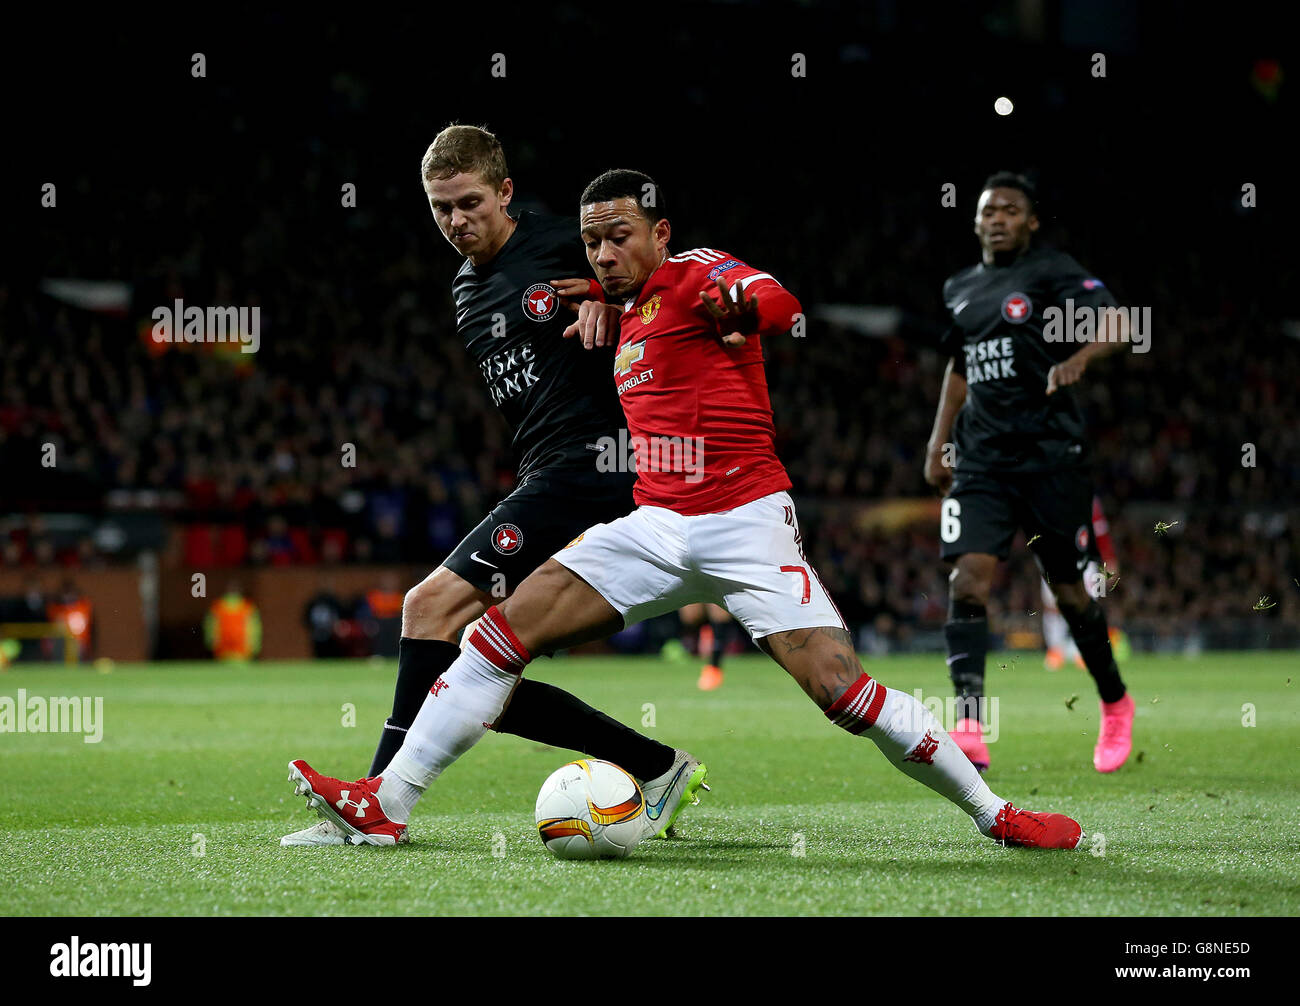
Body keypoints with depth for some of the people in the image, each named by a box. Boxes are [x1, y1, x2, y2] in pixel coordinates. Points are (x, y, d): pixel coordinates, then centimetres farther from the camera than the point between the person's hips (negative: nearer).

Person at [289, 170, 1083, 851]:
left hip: (745, 523, -7)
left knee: (841, 688, -19)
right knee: (505, 629, -7)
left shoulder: (695, 275, -8)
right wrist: (600, 303, 13)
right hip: (656, 527, 7)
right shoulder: (630, 312, 14)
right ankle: (386, 806, -7)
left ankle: (993, 812, -2)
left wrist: (737, 304, -54)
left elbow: (780, 305, -29)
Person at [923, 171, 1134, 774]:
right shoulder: (959, 289, 16)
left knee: (1067, 590, 3)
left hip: (1049, 453, -4)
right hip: (981, 457, 5)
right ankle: (969, 729, -22)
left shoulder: (1053, 272, -2)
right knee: (968, 582, -14)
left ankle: (1116, 704, 28)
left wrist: (1079, 357, -35)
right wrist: (938, 444, 23)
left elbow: (1116, 322, -16)